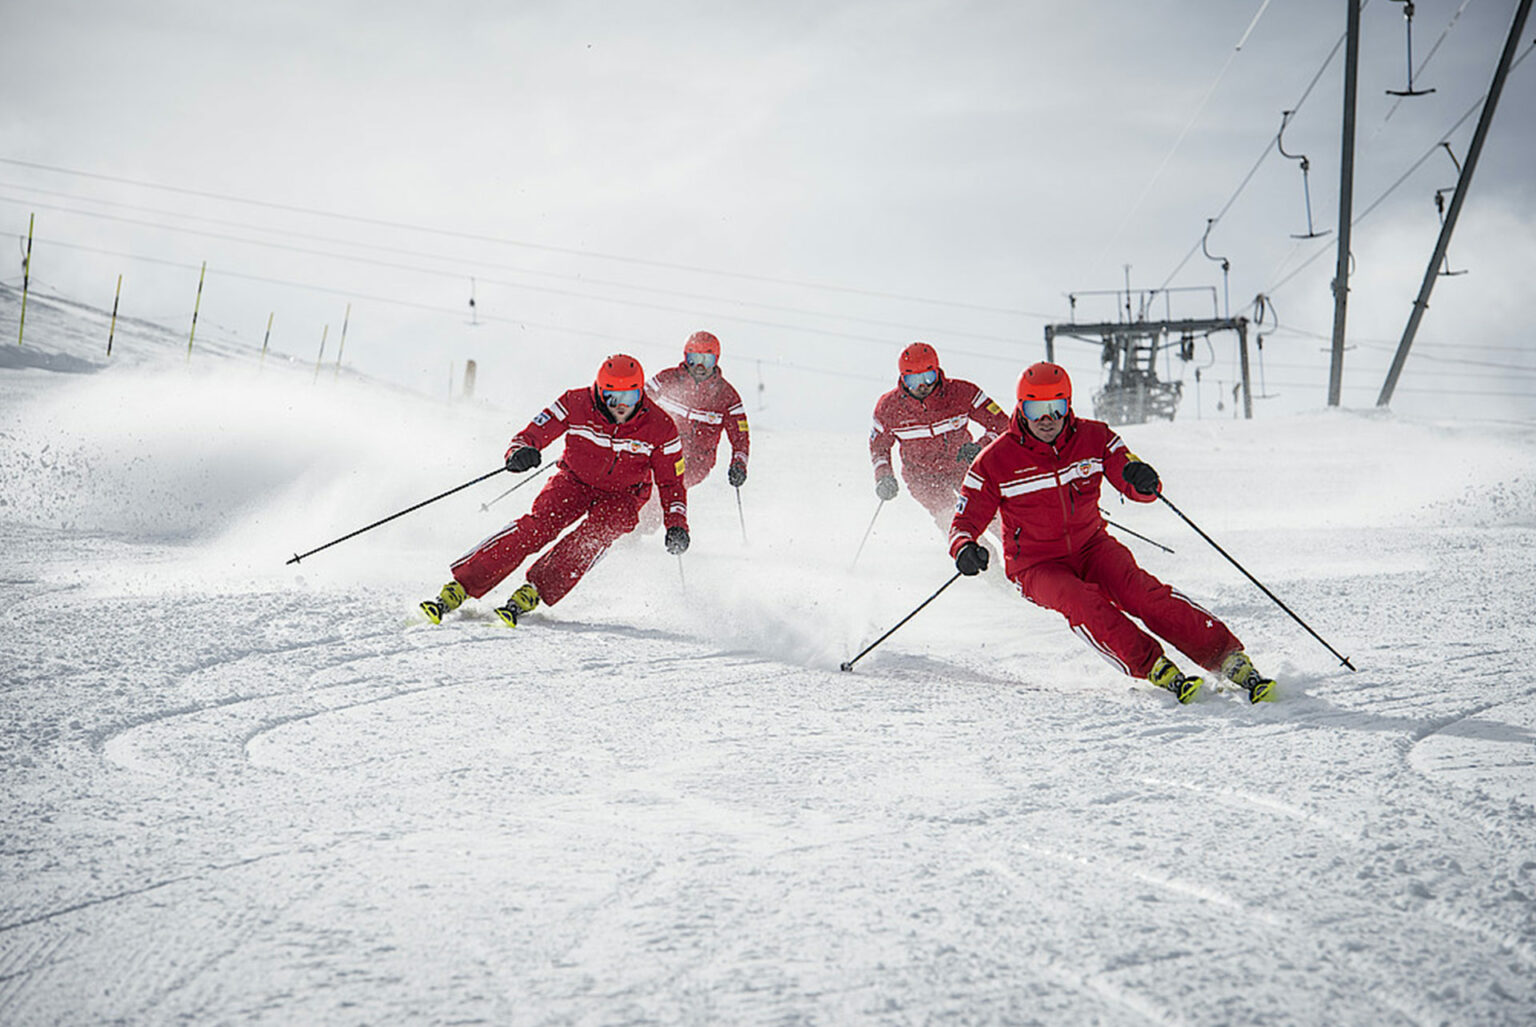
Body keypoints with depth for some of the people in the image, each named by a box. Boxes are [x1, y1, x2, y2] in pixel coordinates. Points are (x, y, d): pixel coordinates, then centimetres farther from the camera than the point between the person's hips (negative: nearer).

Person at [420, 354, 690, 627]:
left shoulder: (659, 427, -18)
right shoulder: (577, 405, -19)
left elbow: (671, 482, -7)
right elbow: (531, 435, -16)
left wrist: (677, 524, -21)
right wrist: (520, 452, -40)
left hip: (620, 496, 0)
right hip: (574, 481, 0)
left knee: (598, 532, -32)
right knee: (538, 524, -26)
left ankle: (532, 593, -29)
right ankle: (460, 587, -27)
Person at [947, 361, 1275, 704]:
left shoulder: (1093, 438, -4)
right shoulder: (995, 462, -10)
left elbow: (1139, 490, -6)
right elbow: (966, 521, -5)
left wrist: (1142, 480, -31)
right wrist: (964, 549, -29)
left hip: (1091, 547, 1)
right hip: (1037, 566, -1)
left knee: (1139, 590, -27)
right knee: (1080, 600, -34)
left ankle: (1227, 655, -31)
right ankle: (1155, 669, -35)